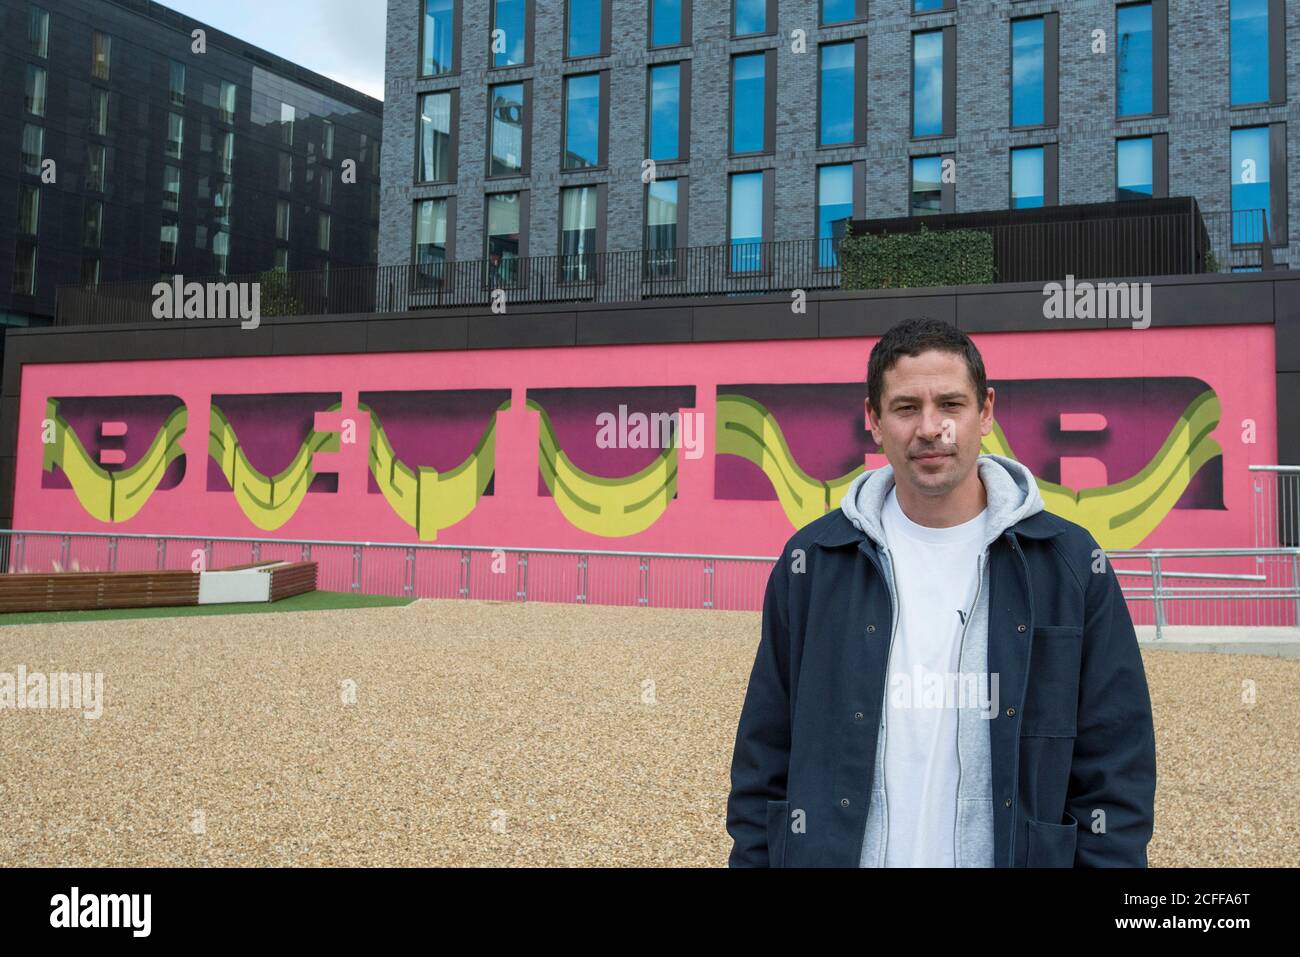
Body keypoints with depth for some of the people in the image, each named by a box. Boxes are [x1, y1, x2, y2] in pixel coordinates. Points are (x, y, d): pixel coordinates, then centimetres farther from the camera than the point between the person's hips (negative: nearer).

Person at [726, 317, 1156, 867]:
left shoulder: (1069, 564, -5)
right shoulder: (811, 562, -4)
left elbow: (1114, 777, -3)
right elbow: (764, 766, 0)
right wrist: (752, 857, -3)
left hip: (1017, 852, 0)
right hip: (834, 850, 1)